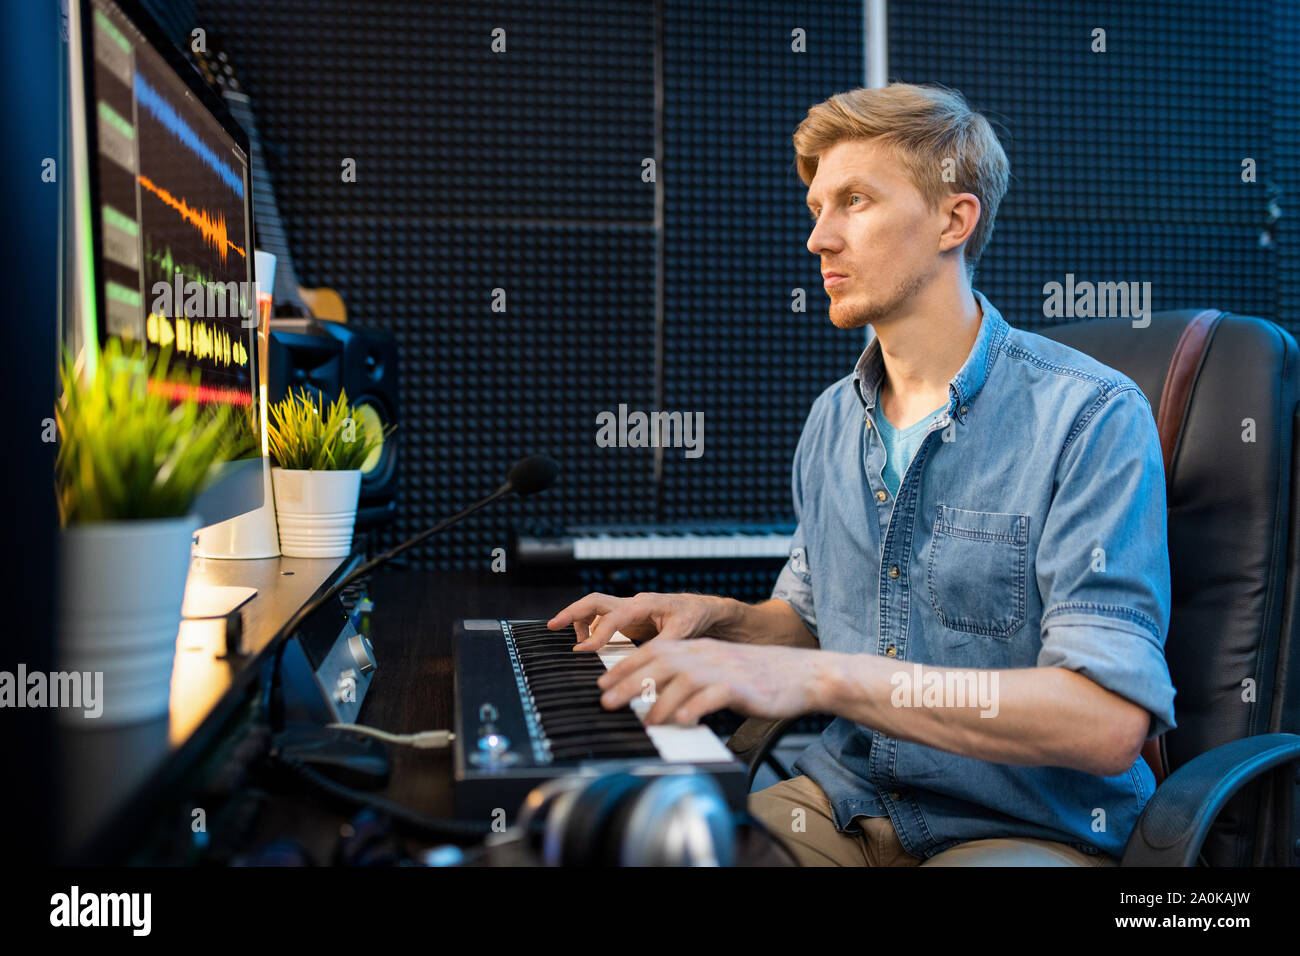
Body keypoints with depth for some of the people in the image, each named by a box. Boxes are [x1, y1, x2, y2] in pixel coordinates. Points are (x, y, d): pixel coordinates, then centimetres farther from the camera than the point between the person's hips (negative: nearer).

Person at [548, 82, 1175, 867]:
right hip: (844, 801, 5)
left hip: (1031, 828, -5)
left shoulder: (1092, 417, -15)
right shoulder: (832, 422, 8)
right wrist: (719, 620, -2)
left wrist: (824, 677, -32)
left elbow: (1110, 721, -25)